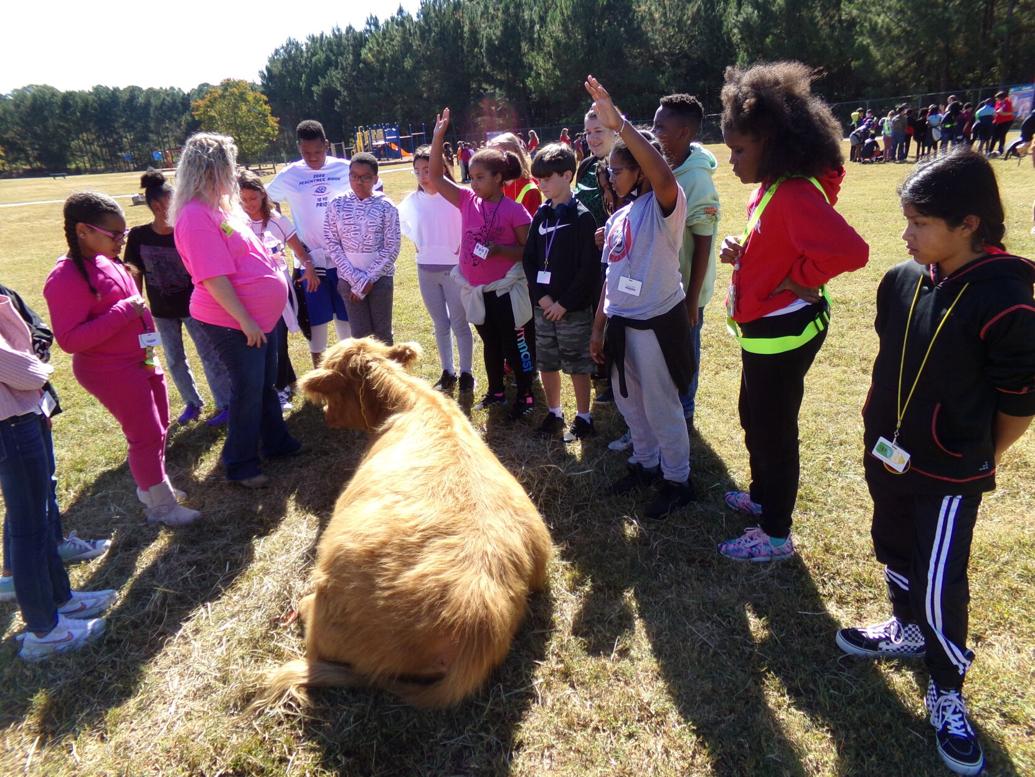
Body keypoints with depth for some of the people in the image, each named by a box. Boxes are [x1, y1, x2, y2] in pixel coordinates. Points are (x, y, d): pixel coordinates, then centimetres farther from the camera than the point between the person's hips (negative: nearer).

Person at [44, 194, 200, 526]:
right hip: (111, 371, -9)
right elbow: (69, 340, -26)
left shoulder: (106, 261, 4)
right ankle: (161, 506, 16)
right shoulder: (66, 278, -22)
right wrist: (123, 312, -29)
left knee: (158, 428, 20)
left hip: (142, 361, 9)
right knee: (147, 436, 0)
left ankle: (153, 486, 39)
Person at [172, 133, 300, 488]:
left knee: (266, 383, 21)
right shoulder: (196, 215, -20)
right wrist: (245, 321, -21)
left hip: (262, 315, 9)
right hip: (234, 321, -9)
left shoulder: (220, 206, 10)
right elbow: (214, 279, -23)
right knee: (248, 389, 1)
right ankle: (240, 465, 17)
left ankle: (277, 442, 38)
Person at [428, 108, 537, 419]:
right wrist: (438, 136, -7)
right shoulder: (467, 201, 0)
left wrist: (500, 250, -25)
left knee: (516, 346, 6)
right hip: (475, 290, 5)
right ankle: (496, 391, 35)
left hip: (505, 291, -5)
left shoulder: (514, 210, -13)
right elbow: (435, 177, 0)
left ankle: (525, 397, 21)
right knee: (490, 344, 20)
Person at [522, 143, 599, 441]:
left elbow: (589, 268, -15)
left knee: (577, 366, 5)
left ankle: (583, 419, 19)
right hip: (543, 306, 6)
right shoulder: (541, 215, 8)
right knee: (546, 364, 14)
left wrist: (564, 303, -15)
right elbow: (529, 259, 7)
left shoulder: (582, 217, -10)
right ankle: (553, 413, 30)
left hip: (573, 308, -6)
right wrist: (540, 295, -5)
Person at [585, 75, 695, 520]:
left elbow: (663, 175, -37)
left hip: (656, 322, -8)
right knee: (628, 401, 20)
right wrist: (598, 328, 15)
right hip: (620, 322, 8)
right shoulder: (618, 218, 11)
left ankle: (678, 481, 24)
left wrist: (619, 124, -41)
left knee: (661, 407, 5)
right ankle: (646, 465, 40)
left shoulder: (663, 206, -13)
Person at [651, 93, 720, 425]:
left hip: (684, 288, -7)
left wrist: (691, 299, -17)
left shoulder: (697, 179, -20)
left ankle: (683, 416, 29)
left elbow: (703, 245, -18)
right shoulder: (666, 169, 2)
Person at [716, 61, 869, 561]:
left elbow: (850, 250, -37)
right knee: (754, 419, 24)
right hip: (763, 329, 10)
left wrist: (796, 281, -23)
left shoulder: (796, 193, -24)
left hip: (783, 332, -10)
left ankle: (776, 534, 21)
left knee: (773, 430, 3)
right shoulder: (771, 189, 7)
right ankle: (763, 496, 46)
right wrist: (740, 253, 2)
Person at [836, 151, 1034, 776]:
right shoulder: (901, 281, -4)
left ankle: (948, 692, 26)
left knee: (941, 584, 3)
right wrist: (880, 426, 14)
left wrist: (982, 458, 0)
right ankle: (908, 629, 48)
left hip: (950, 475, -6)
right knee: (895, 550, 23)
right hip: (887, 455, 6)